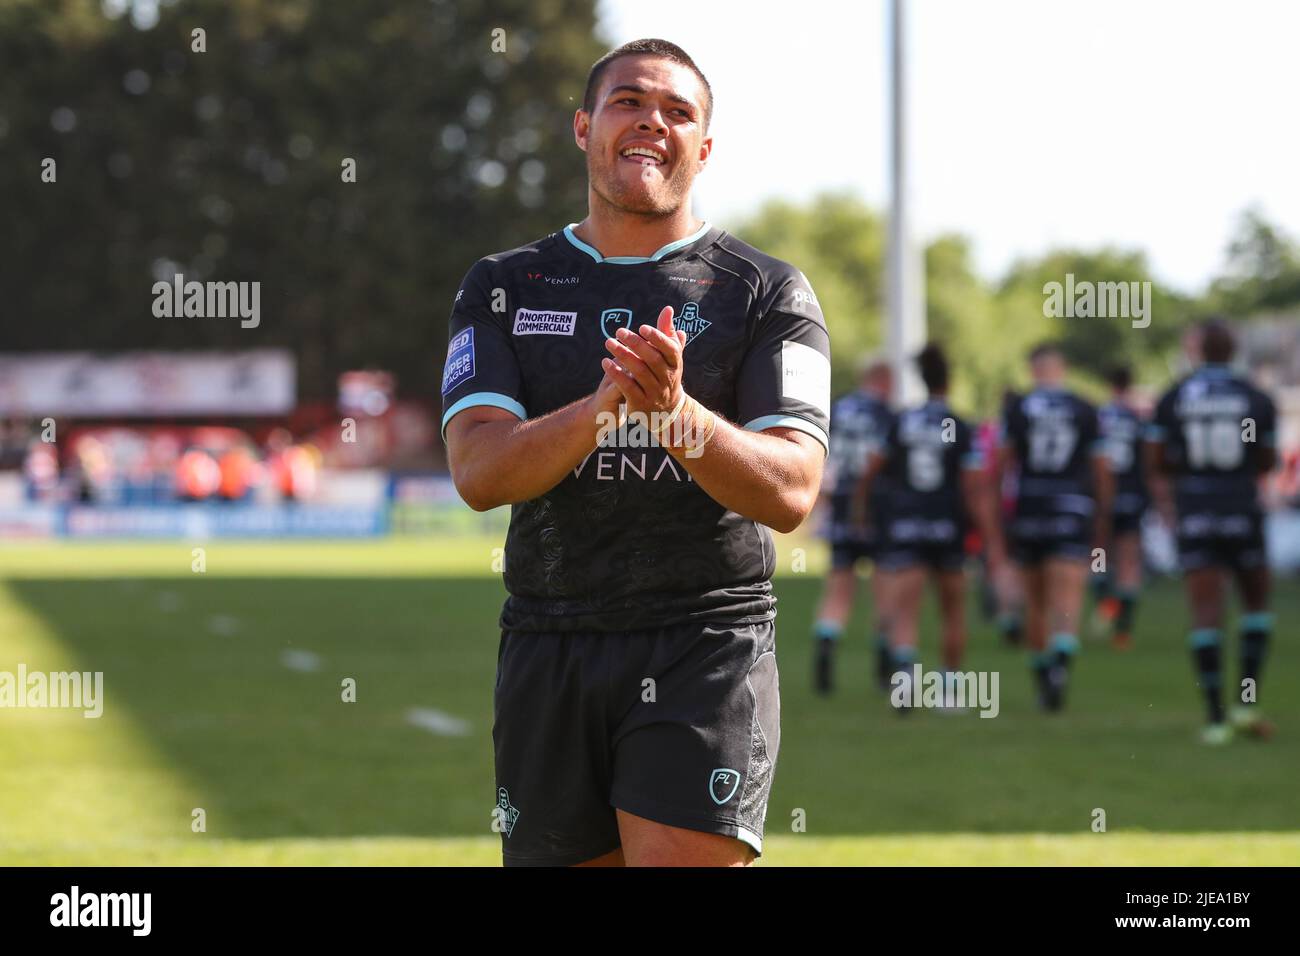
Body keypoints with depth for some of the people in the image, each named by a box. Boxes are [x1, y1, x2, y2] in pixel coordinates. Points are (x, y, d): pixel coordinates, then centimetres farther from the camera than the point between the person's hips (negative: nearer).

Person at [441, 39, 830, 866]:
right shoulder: (505, 289, 11)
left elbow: (790, 493, -7)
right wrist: (600, 409, -23)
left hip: (709, 644, -3)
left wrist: (676, 413, -25)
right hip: (549, 649, 3)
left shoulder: (768, 293, 5)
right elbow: (478, 472, -5)